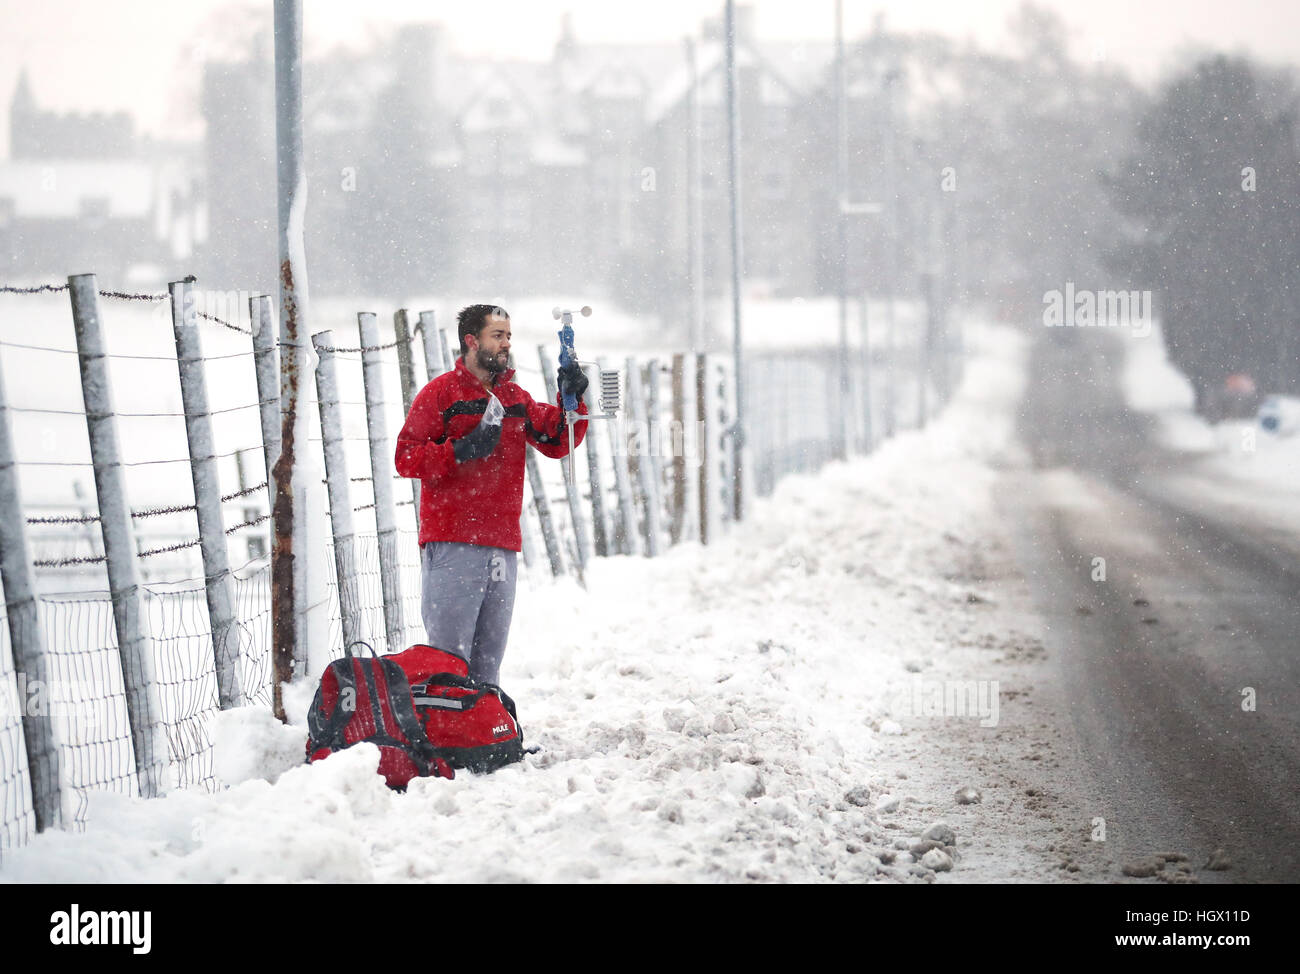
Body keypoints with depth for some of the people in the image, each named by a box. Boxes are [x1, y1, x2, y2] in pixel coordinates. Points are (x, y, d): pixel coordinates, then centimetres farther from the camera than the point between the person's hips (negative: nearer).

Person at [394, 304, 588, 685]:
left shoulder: (515, 398, 19)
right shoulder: (441, 392, 1)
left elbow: (558, 442, 15)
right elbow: (406, 457, -5)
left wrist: (572, 399, 0)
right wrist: (459, 450, -17)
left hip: (502, 548, 6)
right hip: (452, 546, -6)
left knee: (487, 665, 8)